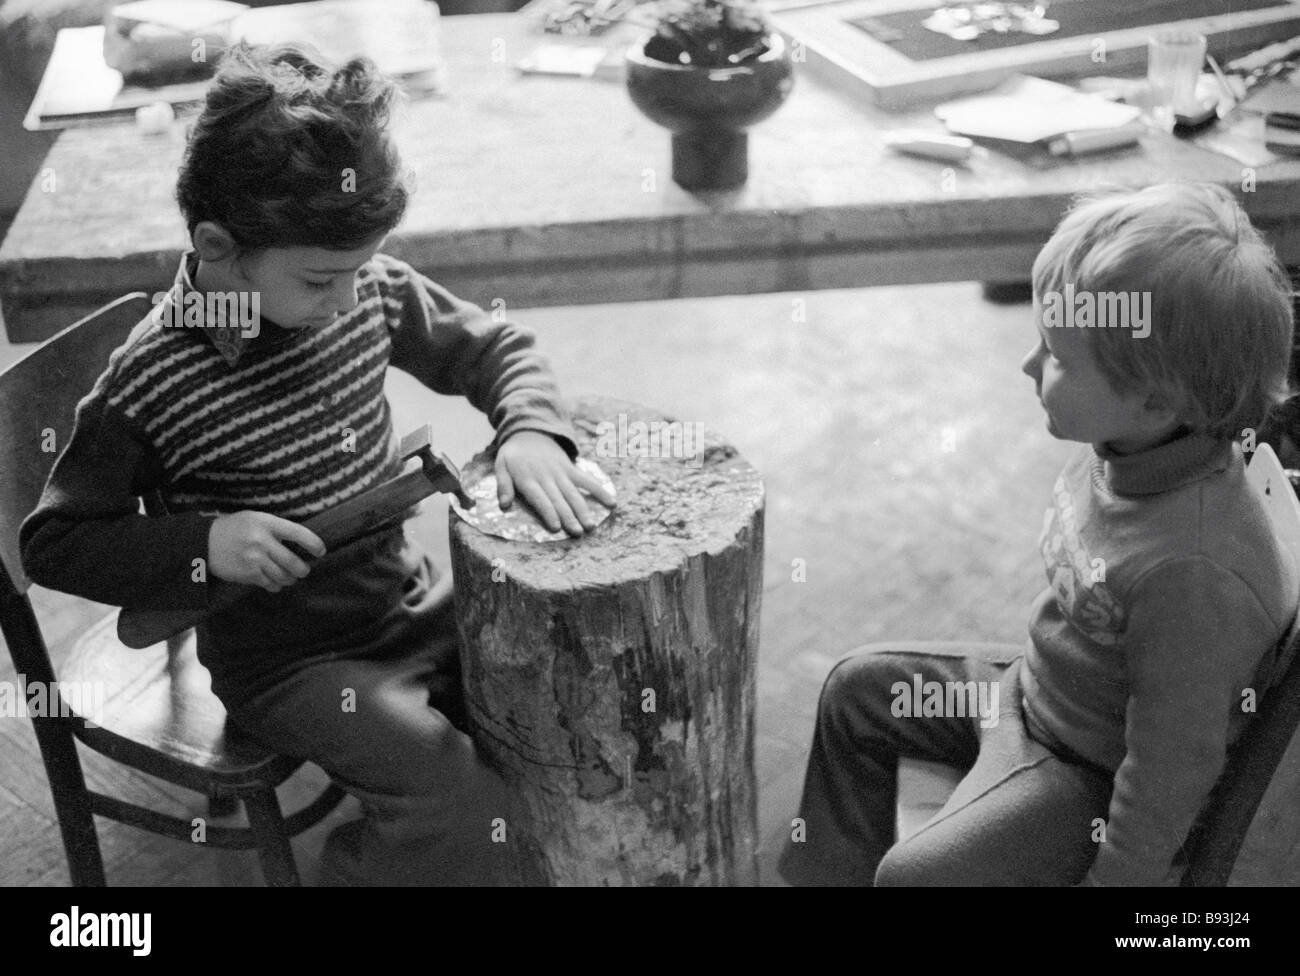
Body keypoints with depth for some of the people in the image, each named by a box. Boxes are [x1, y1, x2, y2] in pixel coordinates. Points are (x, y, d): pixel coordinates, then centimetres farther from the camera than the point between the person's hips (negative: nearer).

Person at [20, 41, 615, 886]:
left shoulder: (368, 288, -7)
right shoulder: (151, 383, -20)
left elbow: (496, 348, 7)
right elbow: (54, 544, -10)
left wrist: (531, 431, -14)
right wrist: (202, 542, -25)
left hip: (413, 602, 6)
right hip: (289, 660, -6)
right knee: (471, 814, -21)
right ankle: (368, 859, 9)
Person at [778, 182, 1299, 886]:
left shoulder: (1197, 571, -38)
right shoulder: (1122, 449, -12)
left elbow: (1174, 757, -27)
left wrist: (1119, 874, -17)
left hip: (1089, 769, -9)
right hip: (1030, 688, 9)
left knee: (914, 873, -16)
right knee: (858, 688, 15)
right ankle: (829, 873, 29)